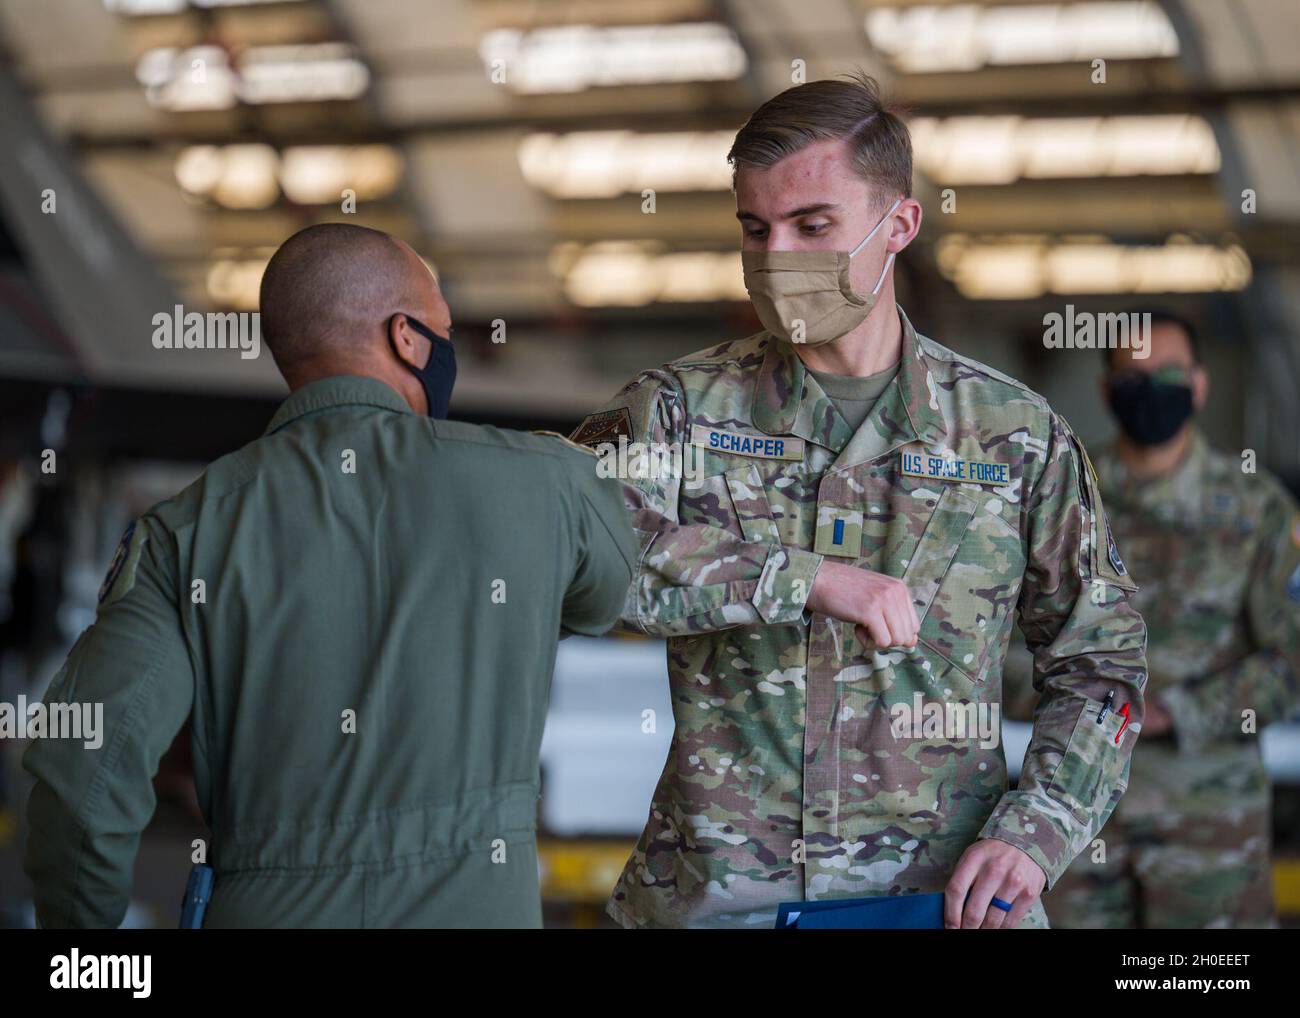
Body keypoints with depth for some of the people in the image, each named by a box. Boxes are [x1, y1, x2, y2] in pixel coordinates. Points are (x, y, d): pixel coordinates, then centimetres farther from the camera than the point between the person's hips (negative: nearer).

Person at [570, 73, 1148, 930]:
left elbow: (1102, 665, 9)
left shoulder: (1015, 433, 4)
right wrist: (807, 579, -24)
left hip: (939, 892, 1)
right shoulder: (679, 409, 0)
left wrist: (1033, 834, -7)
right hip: (711, 894, 0)